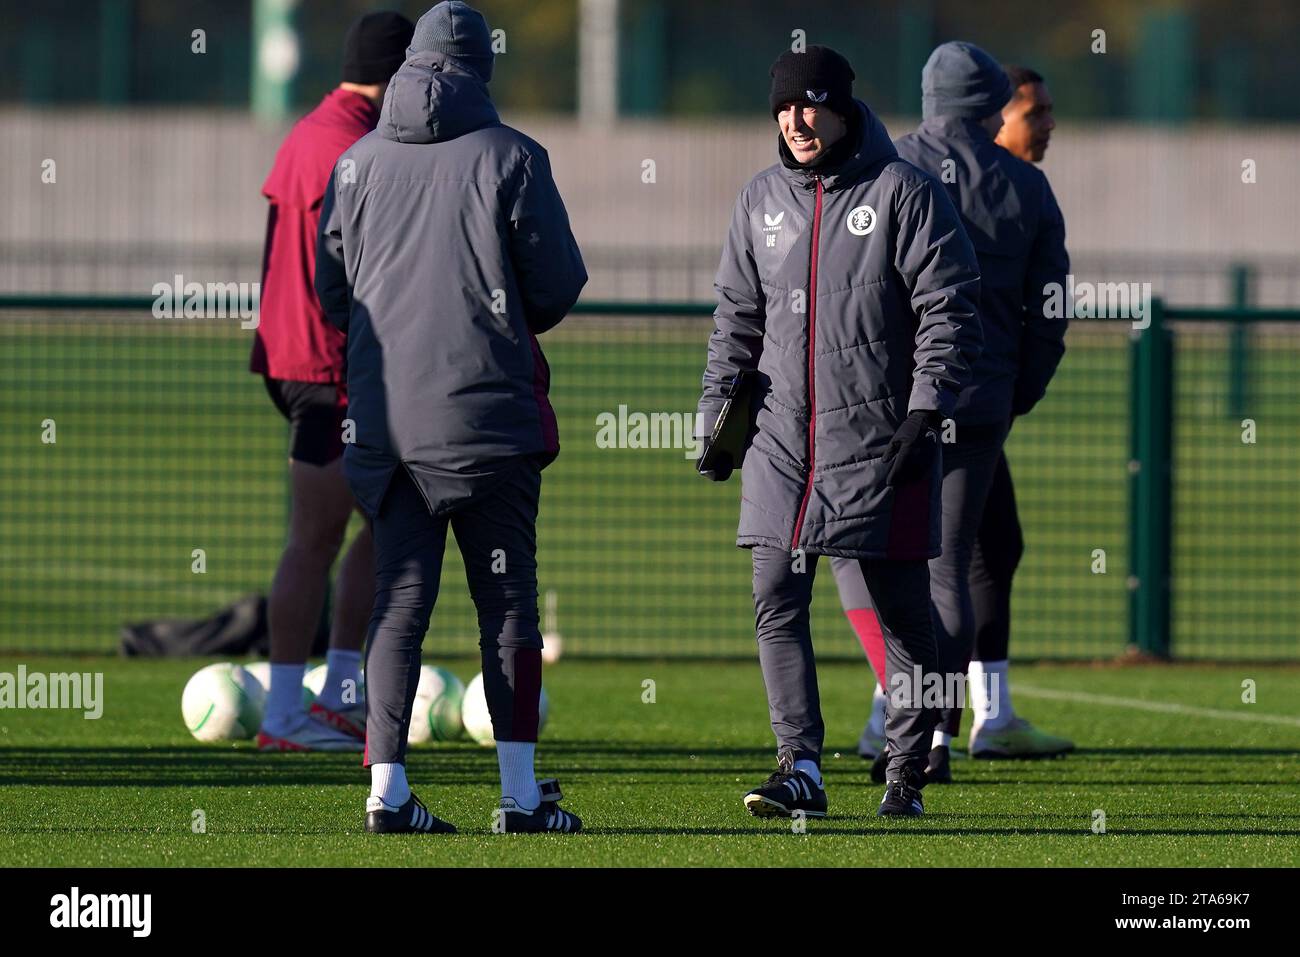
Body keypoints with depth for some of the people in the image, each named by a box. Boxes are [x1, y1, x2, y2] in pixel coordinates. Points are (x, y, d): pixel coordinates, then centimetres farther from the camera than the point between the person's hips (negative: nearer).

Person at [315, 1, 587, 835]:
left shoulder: (359, 163, 6)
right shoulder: (510, 158, -6)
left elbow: (331, 288, 12)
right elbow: (559, 288, -3)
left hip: (384, 415, 4)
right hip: (487, 413, -3)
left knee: (399, 600, 7)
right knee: (508, 601, 3)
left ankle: (387, 787, -2)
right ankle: (521, 793, 0)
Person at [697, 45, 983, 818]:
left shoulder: (903, 194, -4)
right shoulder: (763, 200, 12)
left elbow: (950, 311, -6)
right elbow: (738, 317, 20)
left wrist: (925, 412, -14)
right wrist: (719, 409, 11)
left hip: (879, 439, -4)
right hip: (782, 436, 4)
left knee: (901, 607, 3)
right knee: (777, 602, -5)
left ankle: (908, 773, 14)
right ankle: (801, 769, -6)